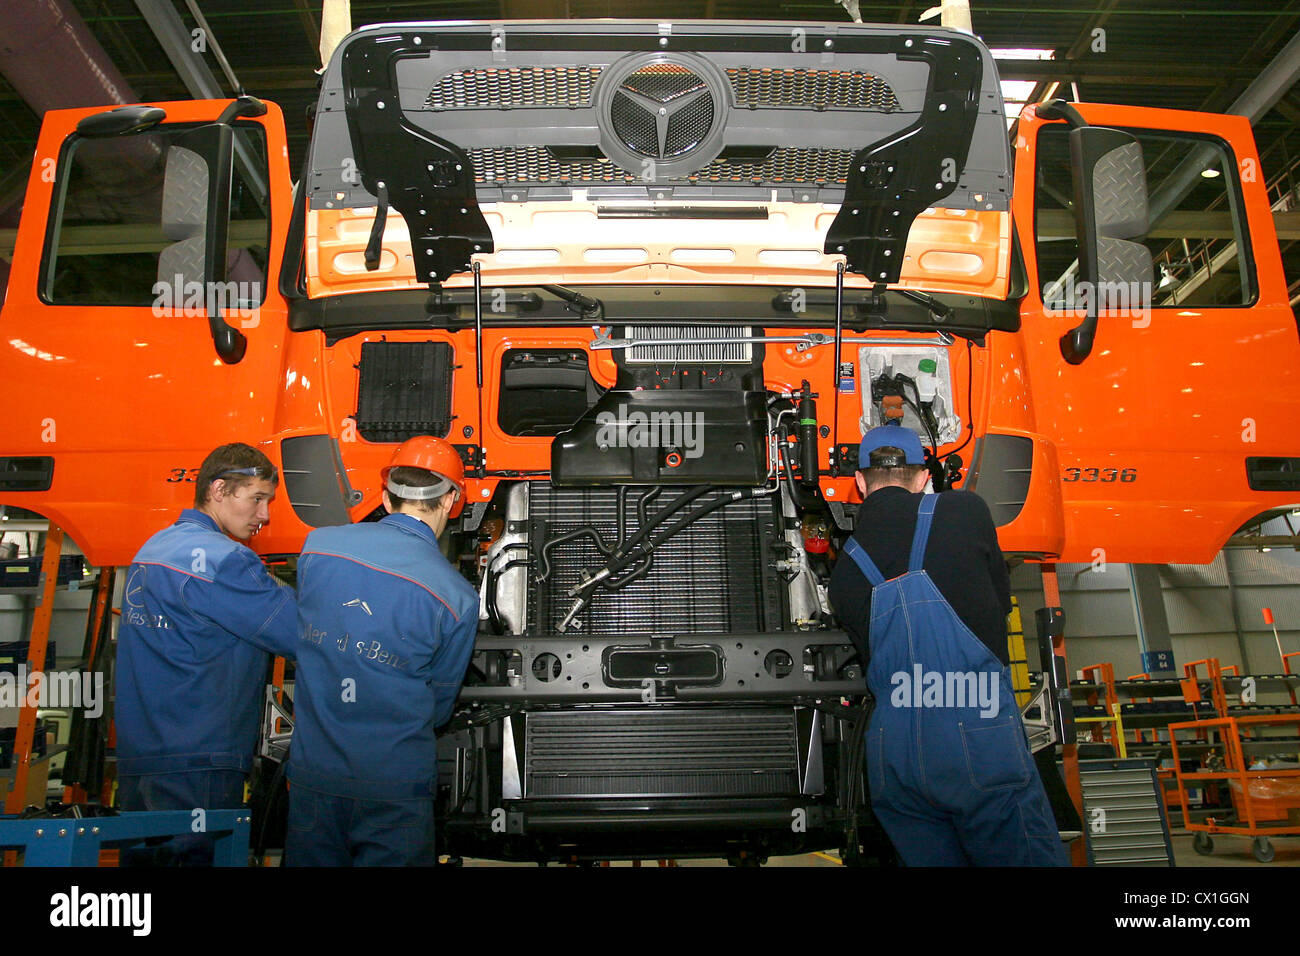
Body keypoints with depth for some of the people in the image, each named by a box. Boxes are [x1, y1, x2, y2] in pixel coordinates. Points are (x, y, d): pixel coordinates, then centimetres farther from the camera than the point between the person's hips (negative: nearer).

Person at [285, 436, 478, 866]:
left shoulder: (317, 545, -5)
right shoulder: (458, 598, -13)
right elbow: (438, 706, 0)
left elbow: (302, 640, 10)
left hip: (311, 772, 4)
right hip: (395, 787, -3)